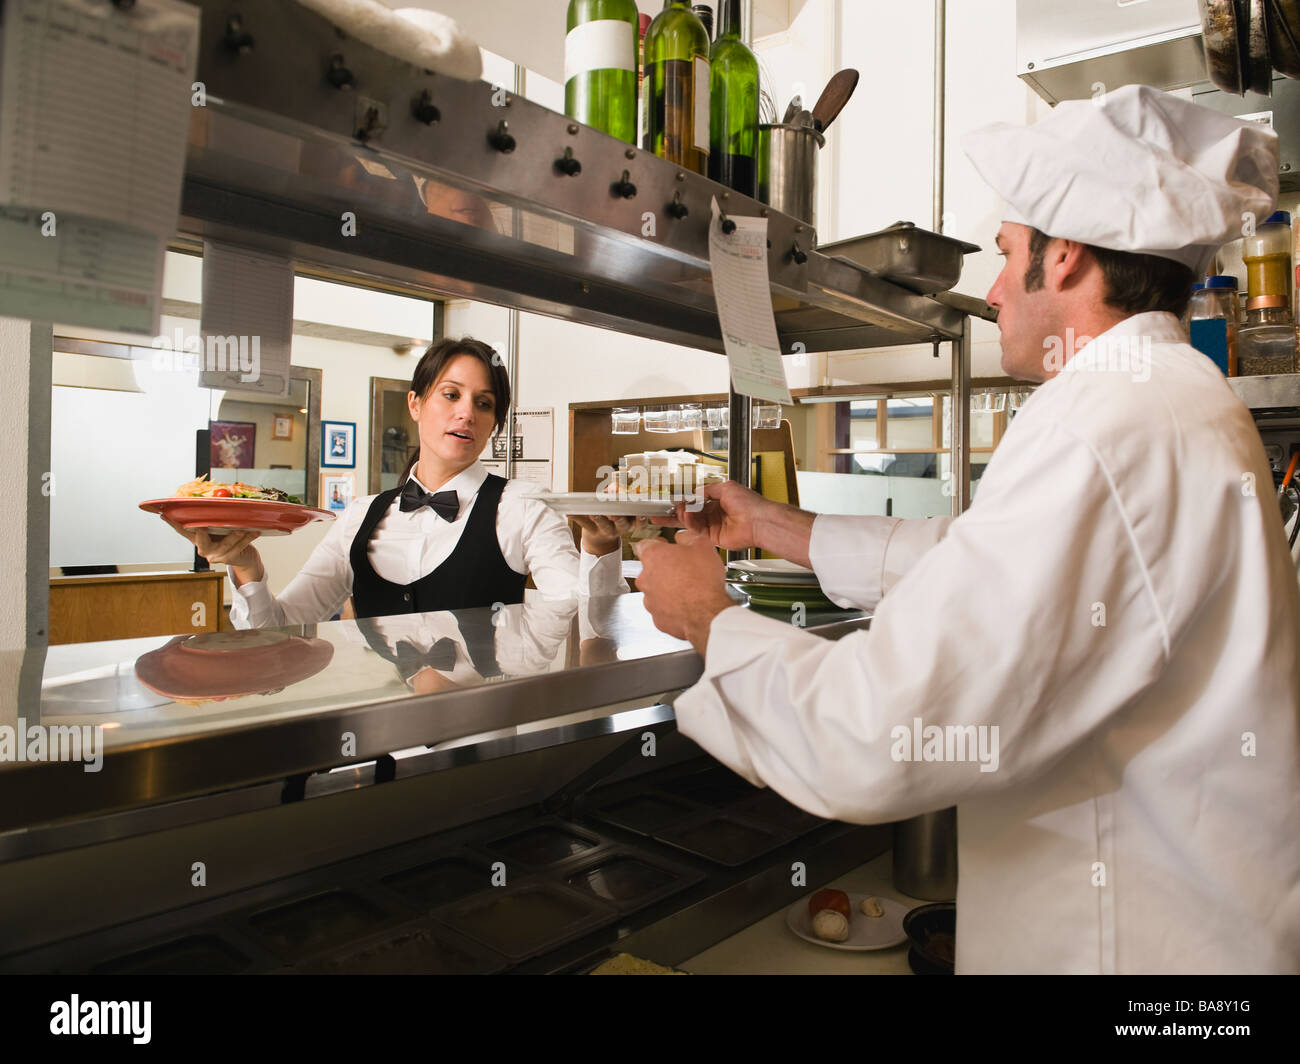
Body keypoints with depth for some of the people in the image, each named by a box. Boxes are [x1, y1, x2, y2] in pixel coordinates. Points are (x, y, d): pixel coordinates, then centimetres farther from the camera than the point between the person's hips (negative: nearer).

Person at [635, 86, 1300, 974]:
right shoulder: (1172, 401, 9)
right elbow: (978, 558, 17)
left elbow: (874, 743, -31)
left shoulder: (1109, 429, -28)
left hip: (1144, 939, -9)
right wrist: (778, 527, 20)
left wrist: (707, 619, -13)